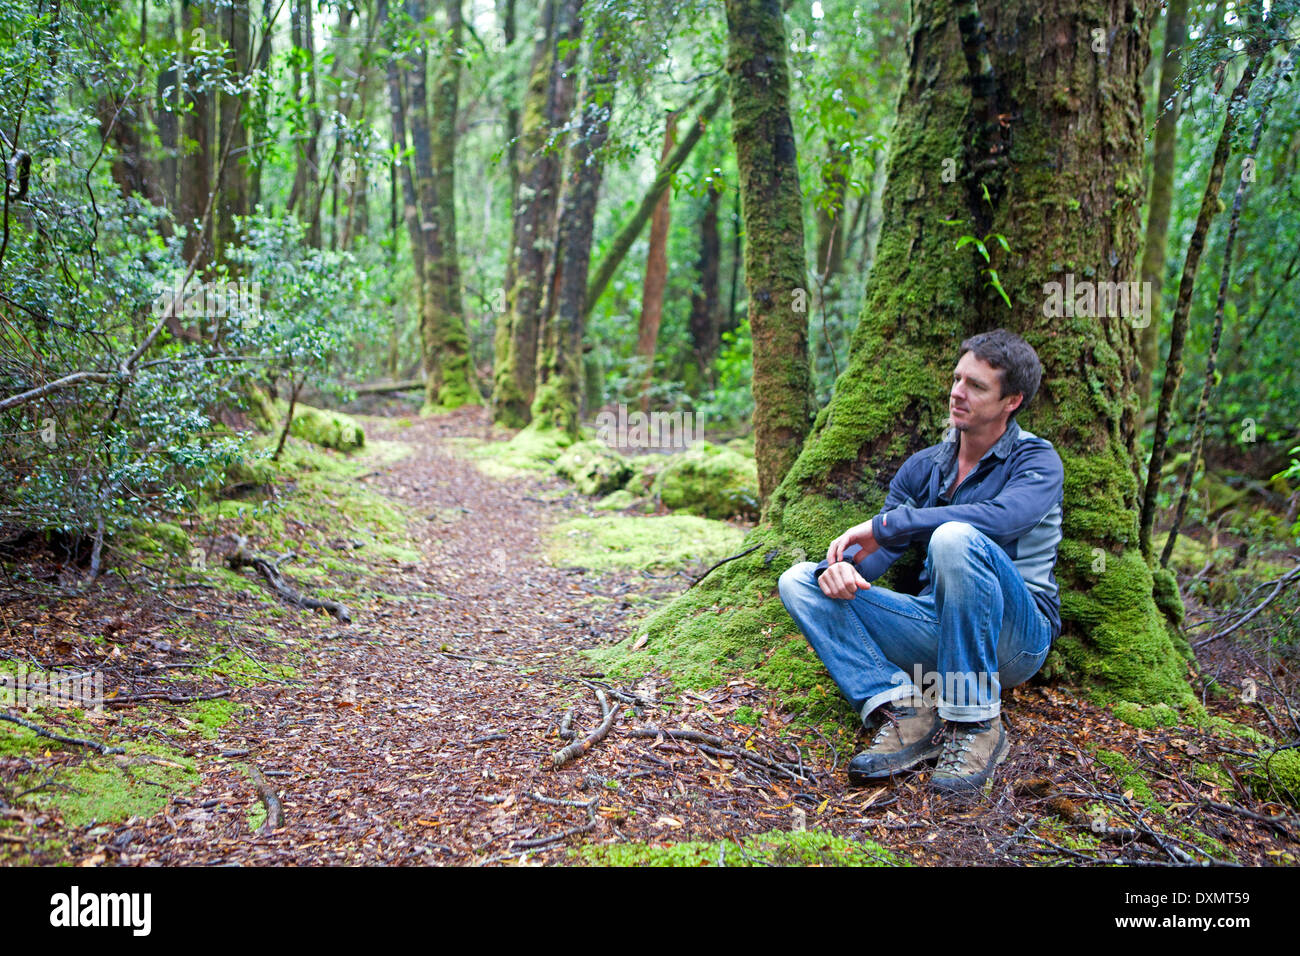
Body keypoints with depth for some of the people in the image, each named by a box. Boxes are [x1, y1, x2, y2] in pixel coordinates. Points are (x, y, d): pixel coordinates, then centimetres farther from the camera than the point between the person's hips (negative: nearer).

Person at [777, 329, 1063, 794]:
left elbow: (1002, 518, -29)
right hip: (938, 628, 6)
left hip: (1015, 638, -5)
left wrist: (885, 525, -24)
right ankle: (902, 709, -23)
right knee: (800, 580, -6)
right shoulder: (923, 467, 11)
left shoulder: (1036, 460, -5)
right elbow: (874, 551, 6)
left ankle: (975, 722, -23)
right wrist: (842, 566, -20)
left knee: (954, 537, -35)